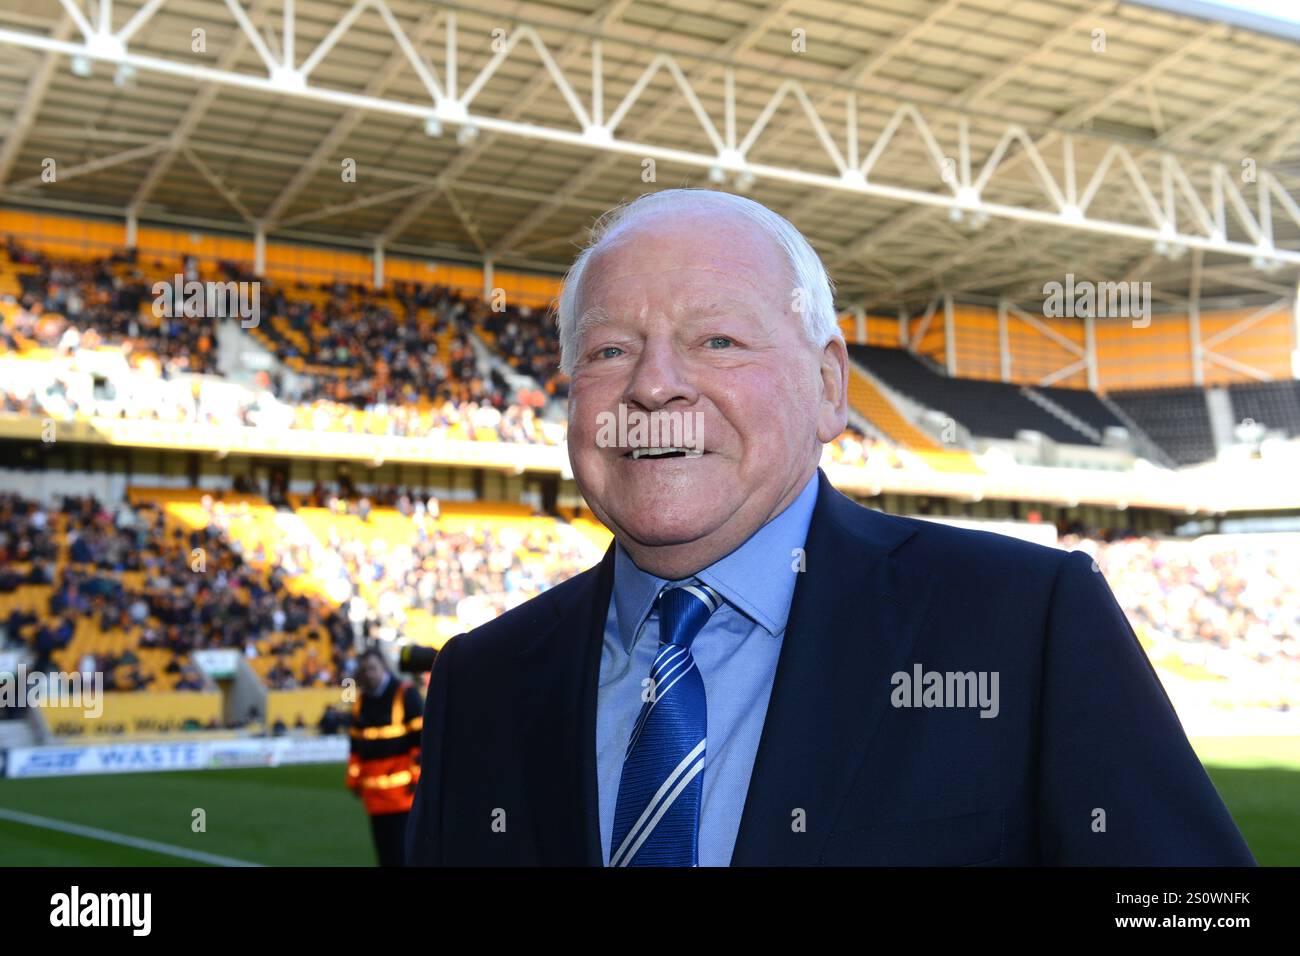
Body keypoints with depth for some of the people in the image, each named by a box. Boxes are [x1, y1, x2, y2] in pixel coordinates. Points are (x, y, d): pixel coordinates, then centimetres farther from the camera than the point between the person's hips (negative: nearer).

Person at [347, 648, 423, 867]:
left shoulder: (406, 693, -6)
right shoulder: (361, 700, 13)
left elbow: (422, 737, -9)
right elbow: (355, 744, 20)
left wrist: (417, 775, -12)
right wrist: (354, 779, 17)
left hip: (402, 790, -6)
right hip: (375, 795, 6)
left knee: (404, 849, -9)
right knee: (384, 848, 10)